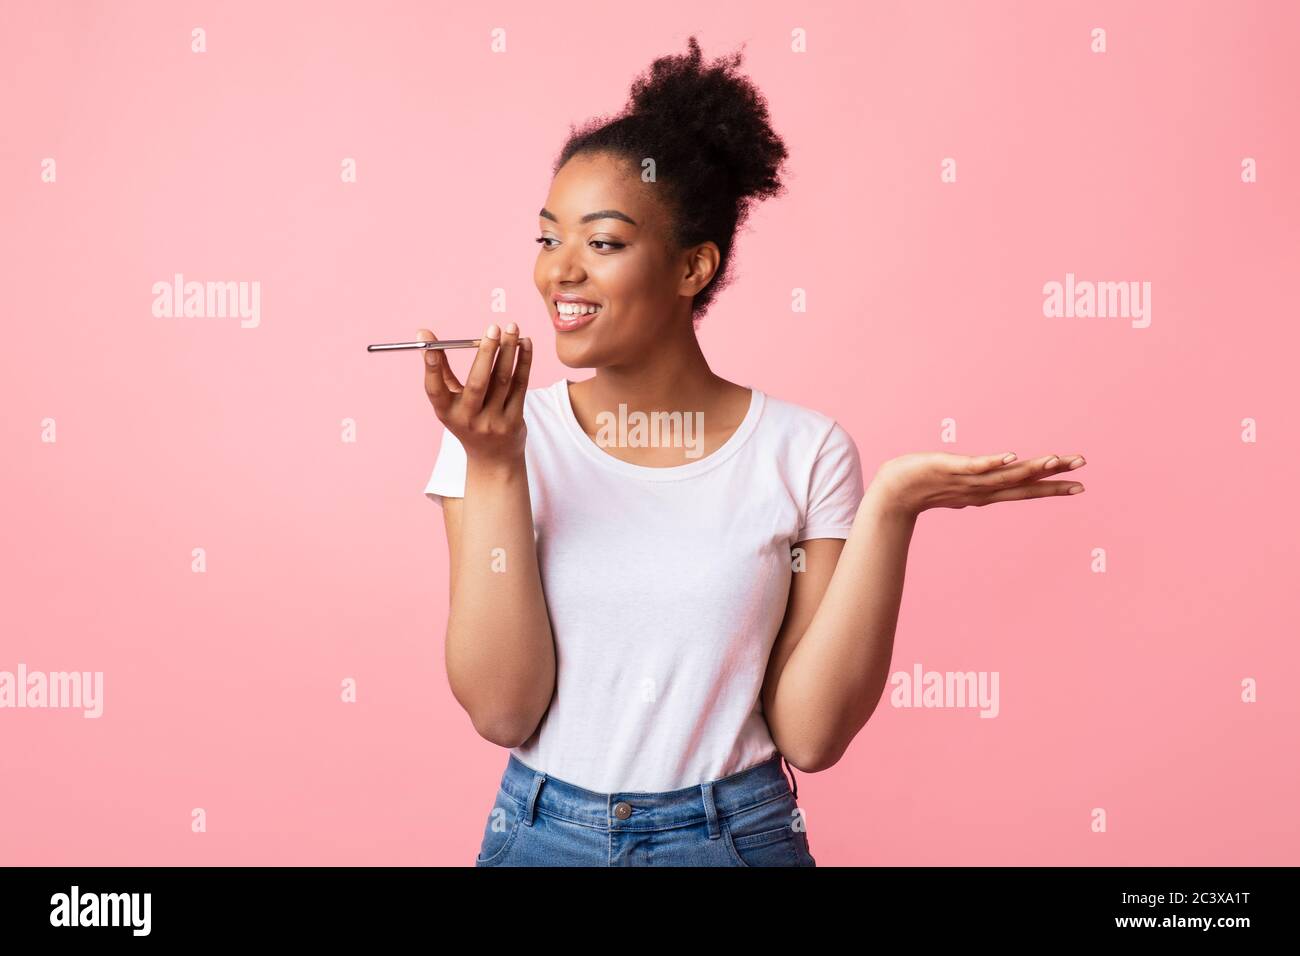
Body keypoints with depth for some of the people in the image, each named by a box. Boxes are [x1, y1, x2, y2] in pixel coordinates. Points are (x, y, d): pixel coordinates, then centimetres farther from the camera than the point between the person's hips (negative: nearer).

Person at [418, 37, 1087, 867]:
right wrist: (491, 469, -20)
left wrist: (889, 509, -19)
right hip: (542, 834, 1)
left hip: (741, 836, -1)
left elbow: (809, 733, -12)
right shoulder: (513, 436, -7)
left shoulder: (805, 451, -8)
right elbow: (501, 710, -13)